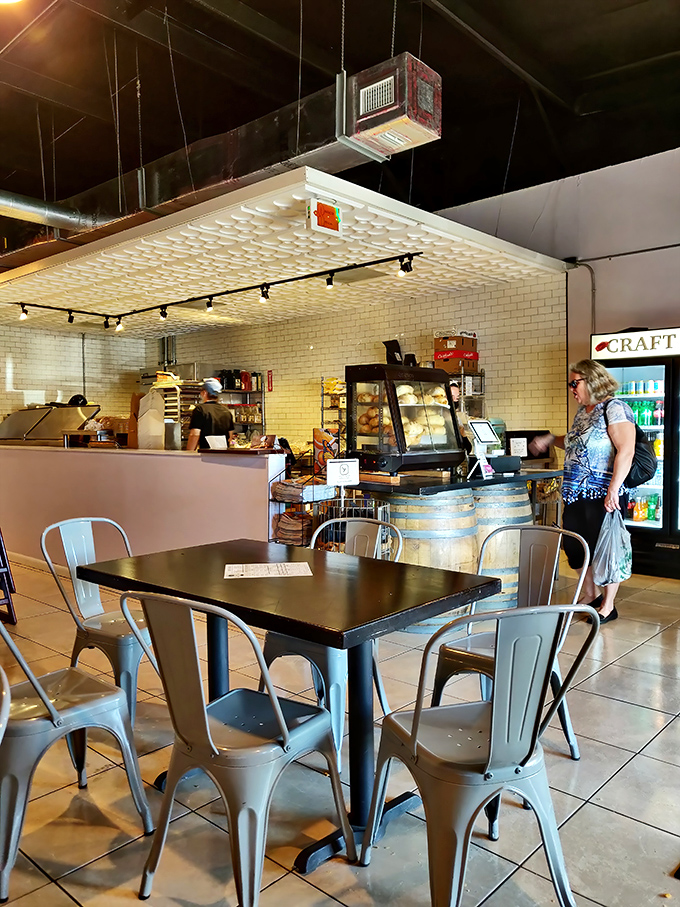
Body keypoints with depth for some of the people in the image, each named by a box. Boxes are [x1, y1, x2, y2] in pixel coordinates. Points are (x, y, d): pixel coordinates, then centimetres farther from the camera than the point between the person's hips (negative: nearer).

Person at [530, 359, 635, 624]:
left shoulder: (614, 408, -12)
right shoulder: (582, 412, 14)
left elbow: (626, 450, -20)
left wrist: (613, 489, -26)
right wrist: (551, 440, 17)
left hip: (603, 496, -8)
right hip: (576, 494, 8)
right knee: (577, 546, 14)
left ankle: (608, 606, 18)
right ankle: (590, 595, 33)